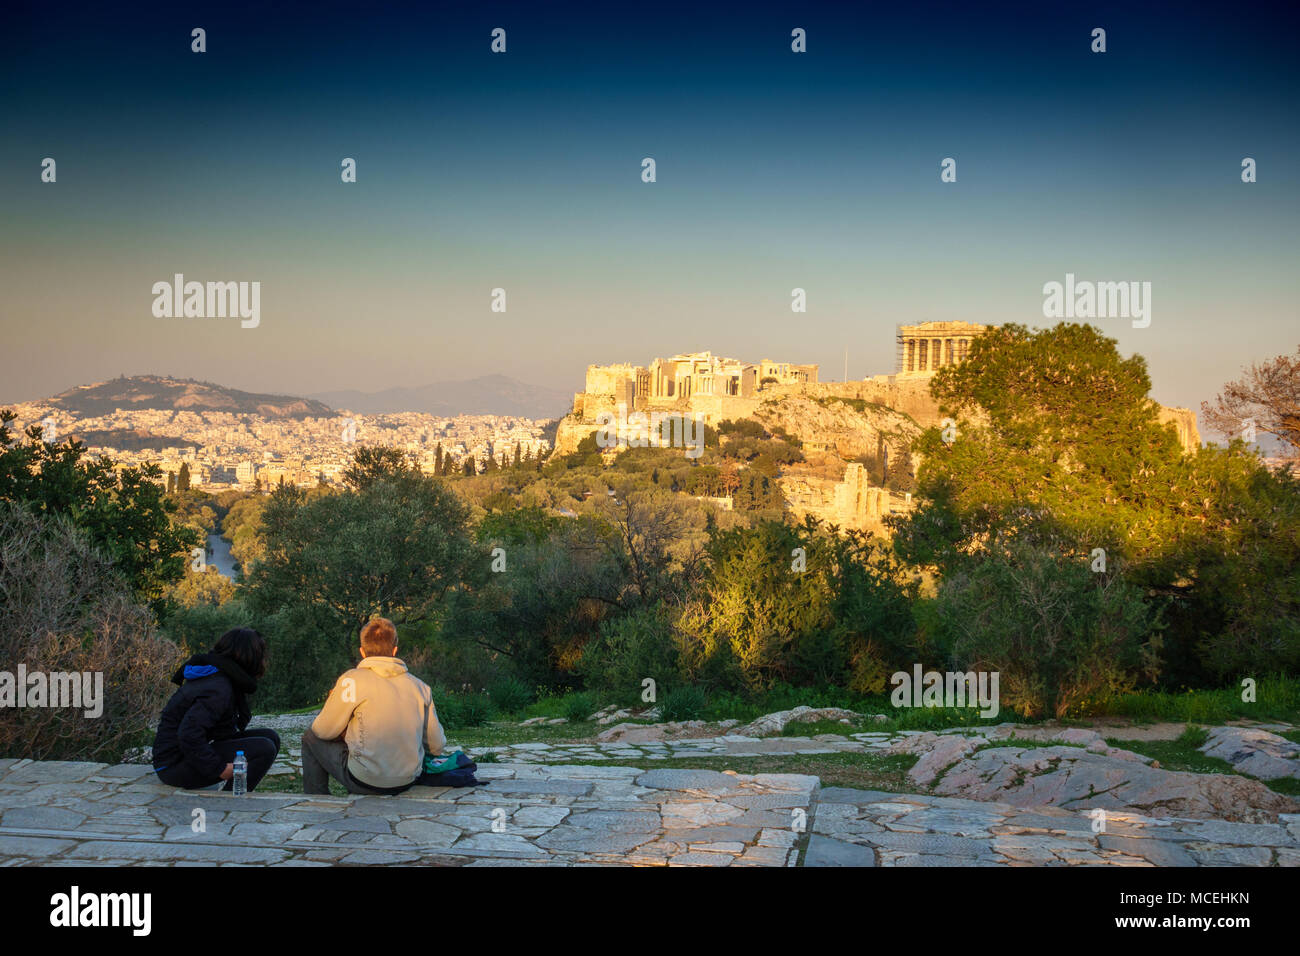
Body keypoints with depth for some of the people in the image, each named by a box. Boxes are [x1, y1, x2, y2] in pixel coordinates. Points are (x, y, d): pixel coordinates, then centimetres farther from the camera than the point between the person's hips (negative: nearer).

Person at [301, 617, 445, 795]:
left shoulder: (352, 680, -12)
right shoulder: (419, 686, 0)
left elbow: (324, 731, -3)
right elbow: (437, 747, 3)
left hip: (366, 783, -5)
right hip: (408, 781, 5)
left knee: (310, 737, 19)